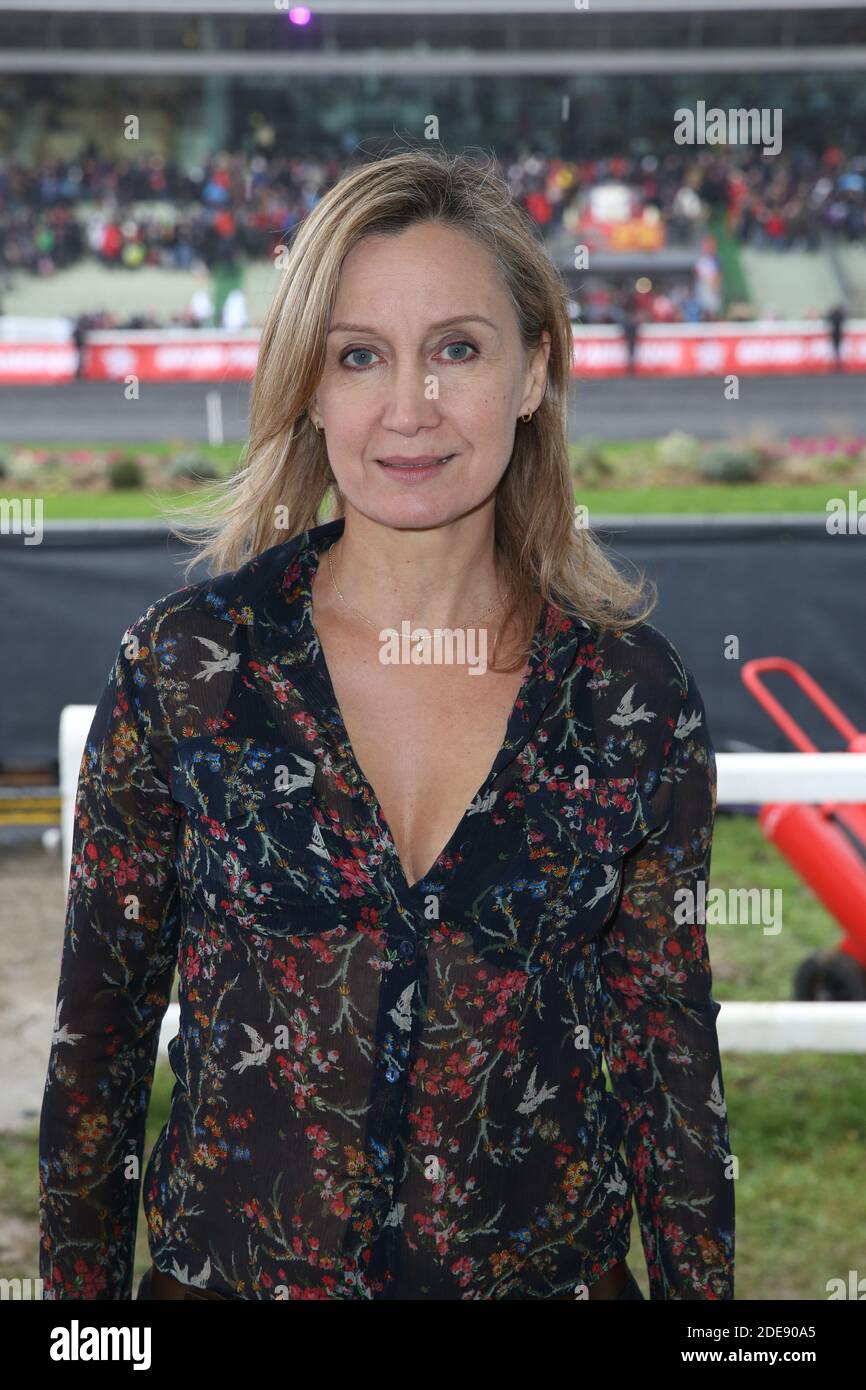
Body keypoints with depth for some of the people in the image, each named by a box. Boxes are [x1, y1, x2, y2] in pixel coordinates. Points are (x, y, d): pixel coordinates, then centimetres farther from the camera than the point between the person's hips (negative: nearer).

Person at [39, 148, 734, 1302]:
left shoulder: (638, 696, -8)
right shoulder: (183, 663, -10)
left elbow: (669, 1055, 0)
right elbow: (101, 1027, -2)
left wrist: (701, 1288, 1)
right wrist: (78, 1284, 1)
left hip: (554, 1269, 1)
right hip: (228, 1266, 0)